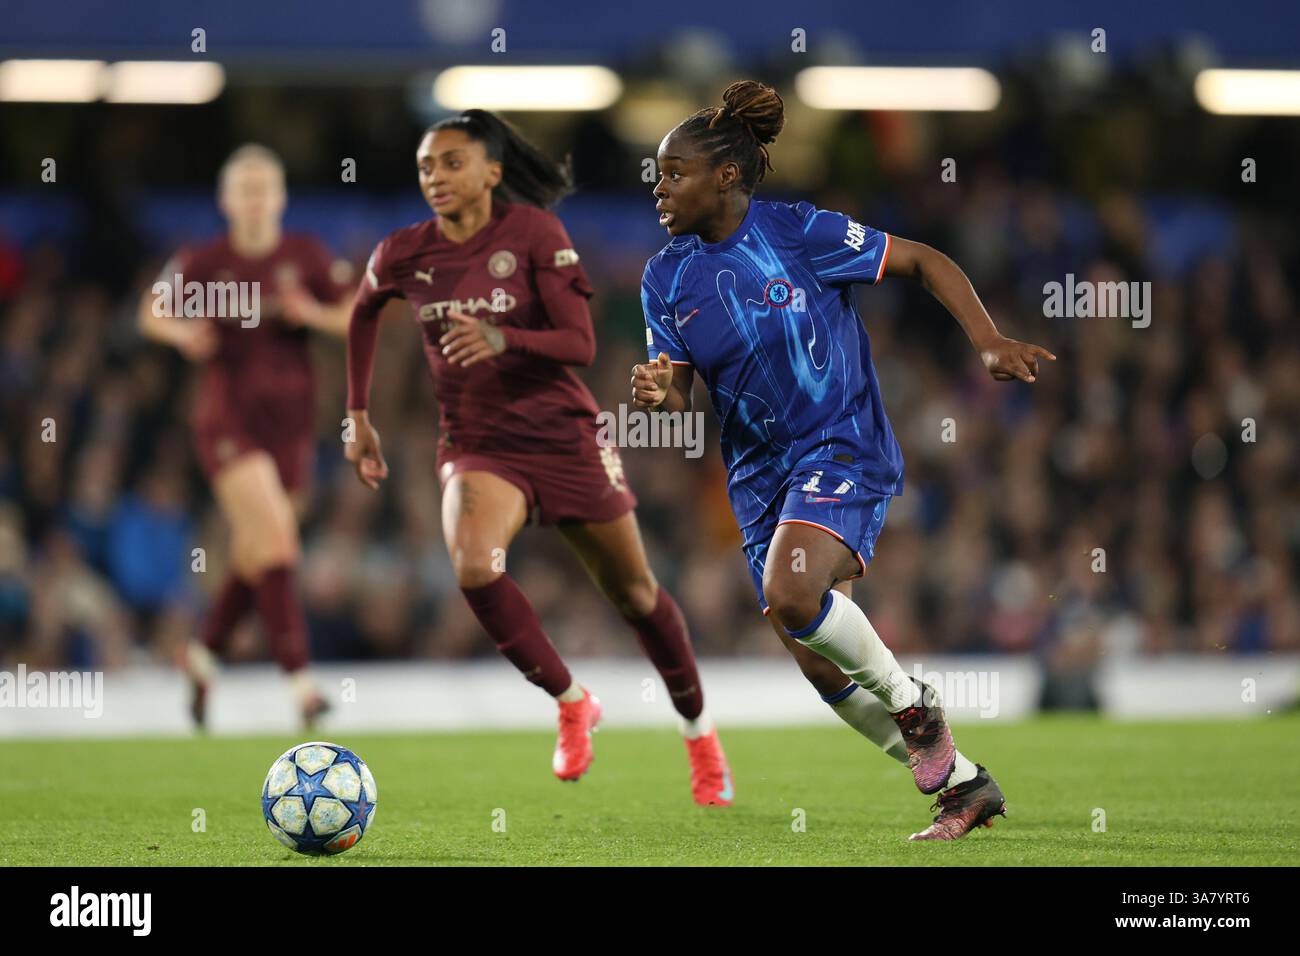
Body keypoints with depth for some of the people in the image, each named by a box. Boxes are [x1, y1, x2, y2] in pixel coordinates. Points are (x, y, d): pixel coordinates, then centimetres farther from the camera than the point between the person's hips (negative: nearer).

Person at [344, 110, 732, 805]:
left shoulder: (533, 233, -12)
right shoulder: (403, 255, -3)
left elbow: (581, 345, -18)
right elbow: (363, 312, 19)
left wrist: (501, 338, -35)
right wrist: (358, 417, 18)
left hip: (562, 436, -1)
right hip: (477, 445, 1)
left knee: (634, 594, 10)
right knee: (474, 567, -30)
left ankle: (698, 732, 35)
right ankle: (571, 702, -9)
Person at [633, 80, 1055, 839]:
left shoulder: (801, 233, -13)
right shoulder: (667, 278, 2)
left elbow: (924, 261, -4)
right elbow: (677, 386, 3)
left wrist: (989, 343, -14)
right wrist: (661, 395, -22)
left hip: (843, 448, -6)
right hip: (760, 471, 6)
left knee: (791, 594, -31)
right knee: (821, 665, 4)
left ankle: (909, 697, -4)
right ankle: (962, 783, 21)